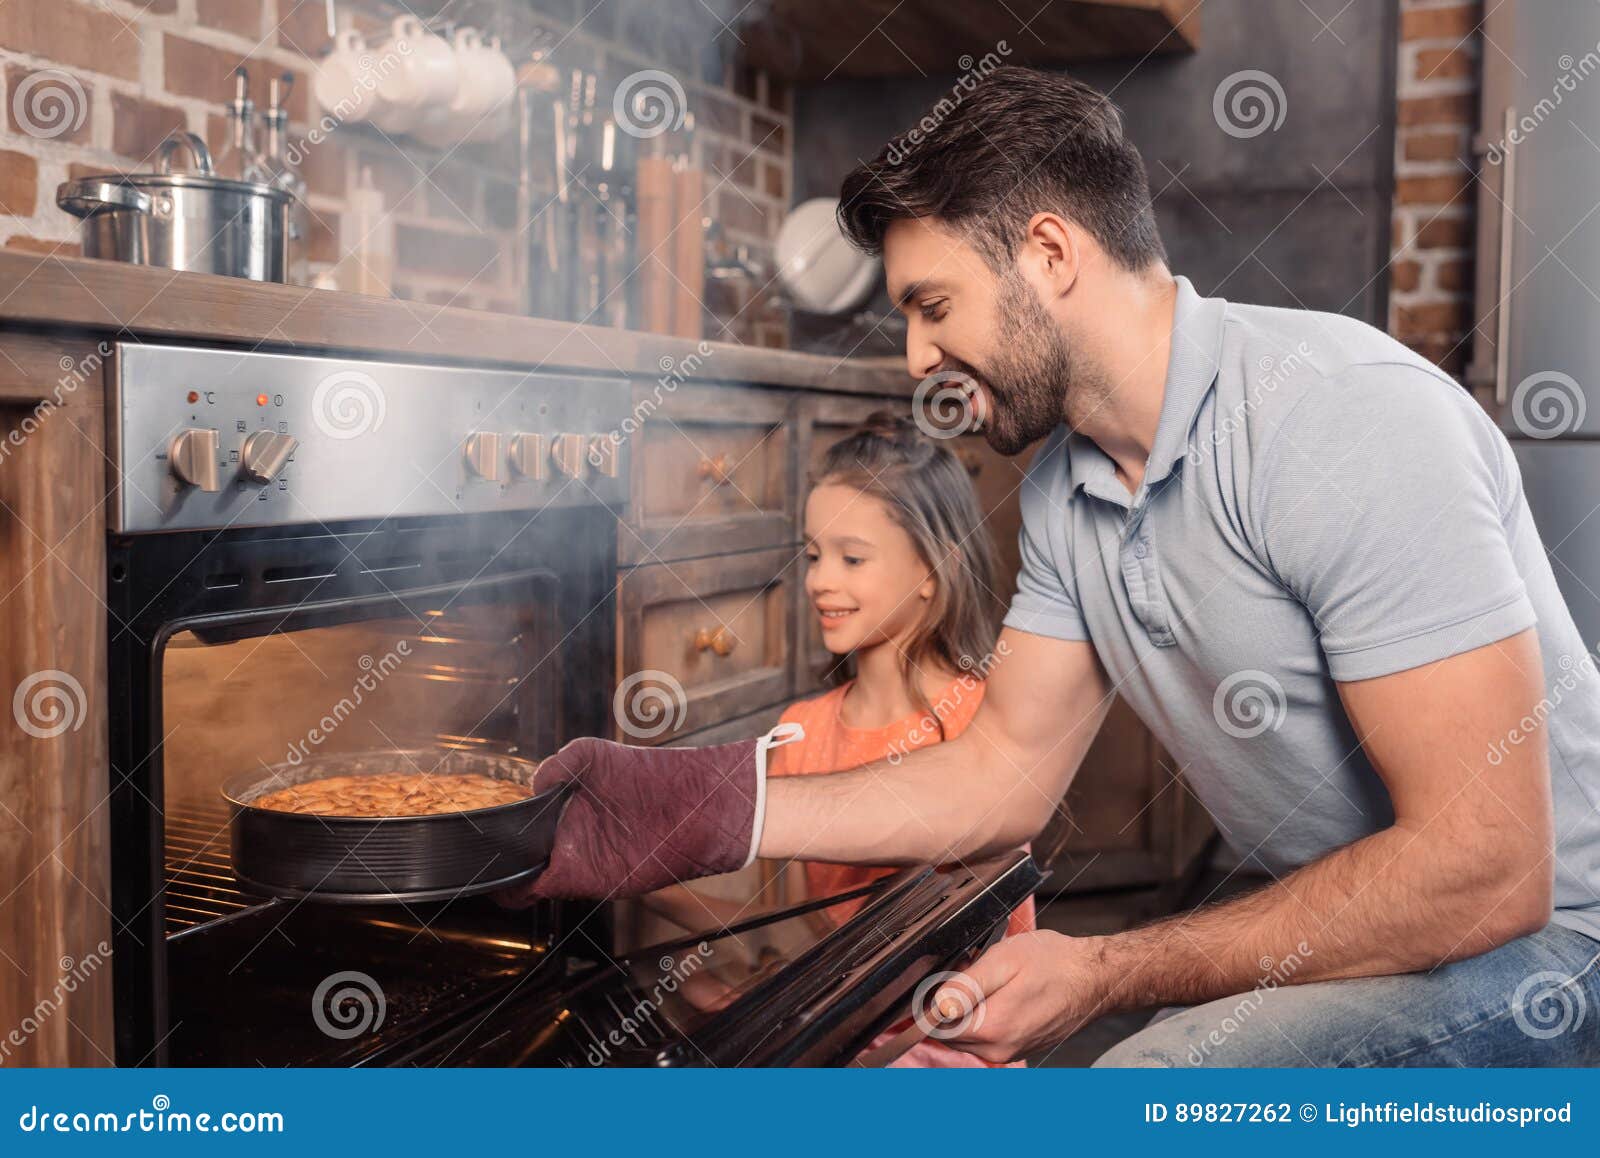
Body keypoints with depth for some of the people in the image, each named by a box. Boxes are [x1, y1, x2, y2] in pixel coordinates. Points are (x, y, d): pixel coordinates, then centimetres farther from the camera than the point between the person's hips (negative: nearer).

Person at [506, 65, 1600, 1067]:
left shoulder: (1350, 417, -25)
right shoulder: (1065, 488, 1)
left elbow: (1483, 870, -26)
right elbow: (1004, 772, 4)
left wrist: (1105, 974, -21)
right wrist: (698, 813, -6)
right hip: (1325, 926, 7)